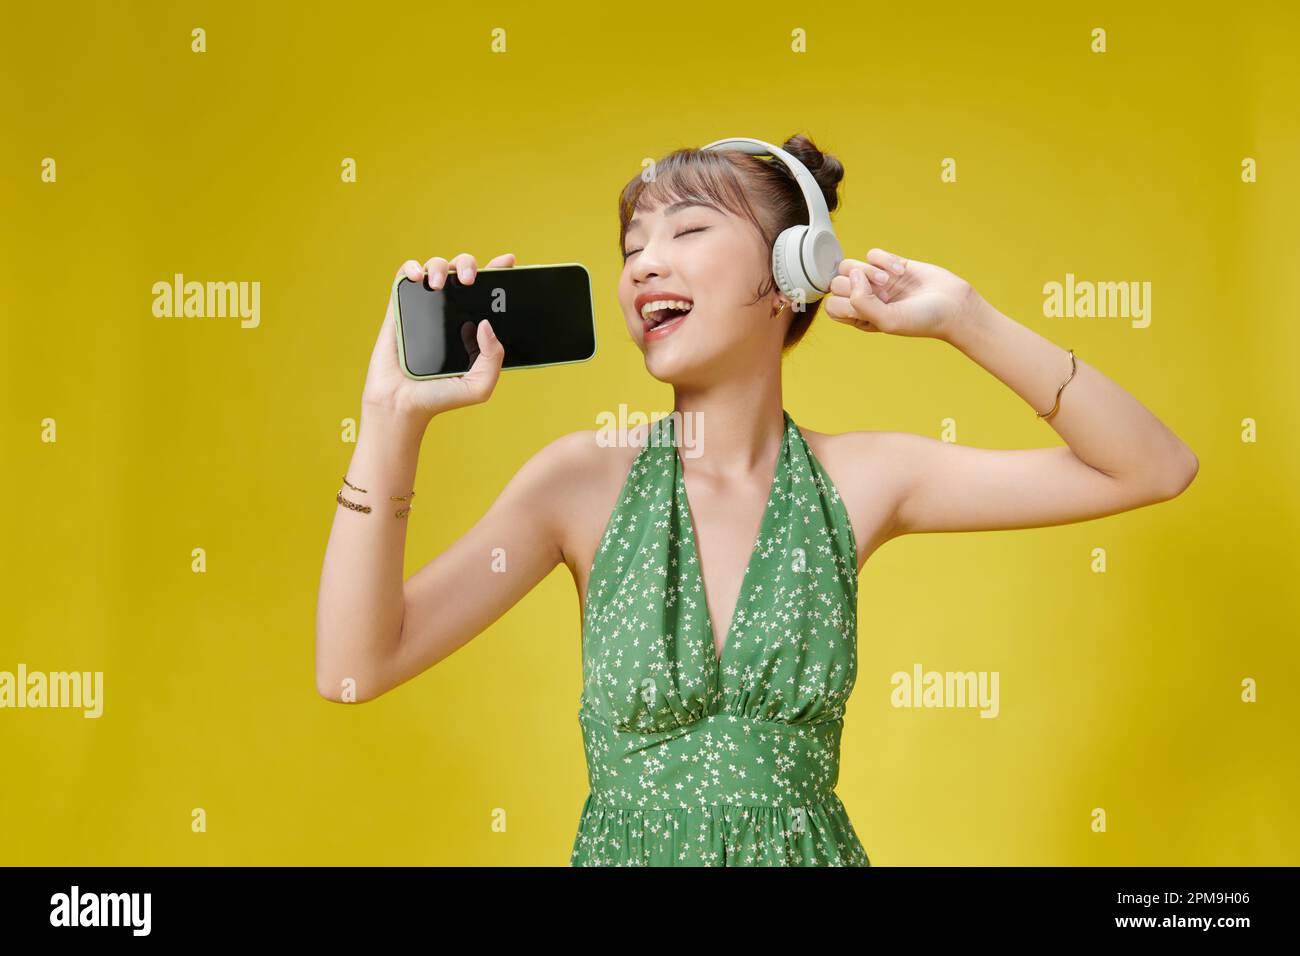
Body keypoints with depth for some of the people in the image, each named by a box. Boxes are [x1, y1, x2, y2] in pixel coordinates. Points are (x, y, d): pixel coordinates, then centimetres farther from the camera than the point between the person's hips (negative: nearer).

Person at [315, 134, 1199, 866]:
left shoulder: (858, 479, -8)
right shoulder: (587, 480, -10)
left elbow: (1152, 469, -8)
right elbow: (355, 667, -15)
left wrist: (964, 320, -18)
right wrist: (393, 417, -24)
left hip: (806, 846, 1)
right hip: (626, 849, 0)